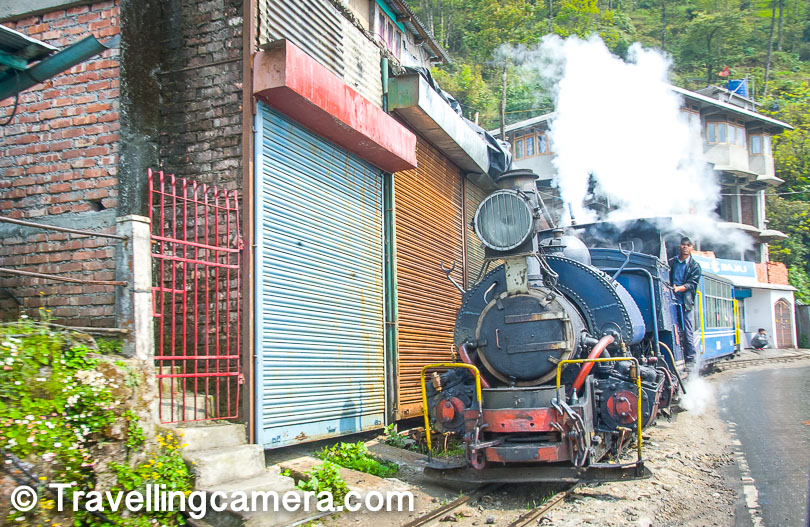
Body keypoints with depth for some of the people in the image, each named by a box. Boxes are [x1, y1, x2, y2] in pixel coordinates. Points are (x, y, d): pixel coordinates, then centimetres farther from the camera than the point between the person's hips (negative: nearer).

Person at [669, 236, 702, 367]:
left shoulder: (695, 266, 9)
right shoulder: (671, 262, 16)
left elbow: (692, 284, -3)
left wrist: (678, 288, -19)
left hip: (685, 303, -2)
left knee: (687, 332, -5)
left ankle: (690, 361, -1)